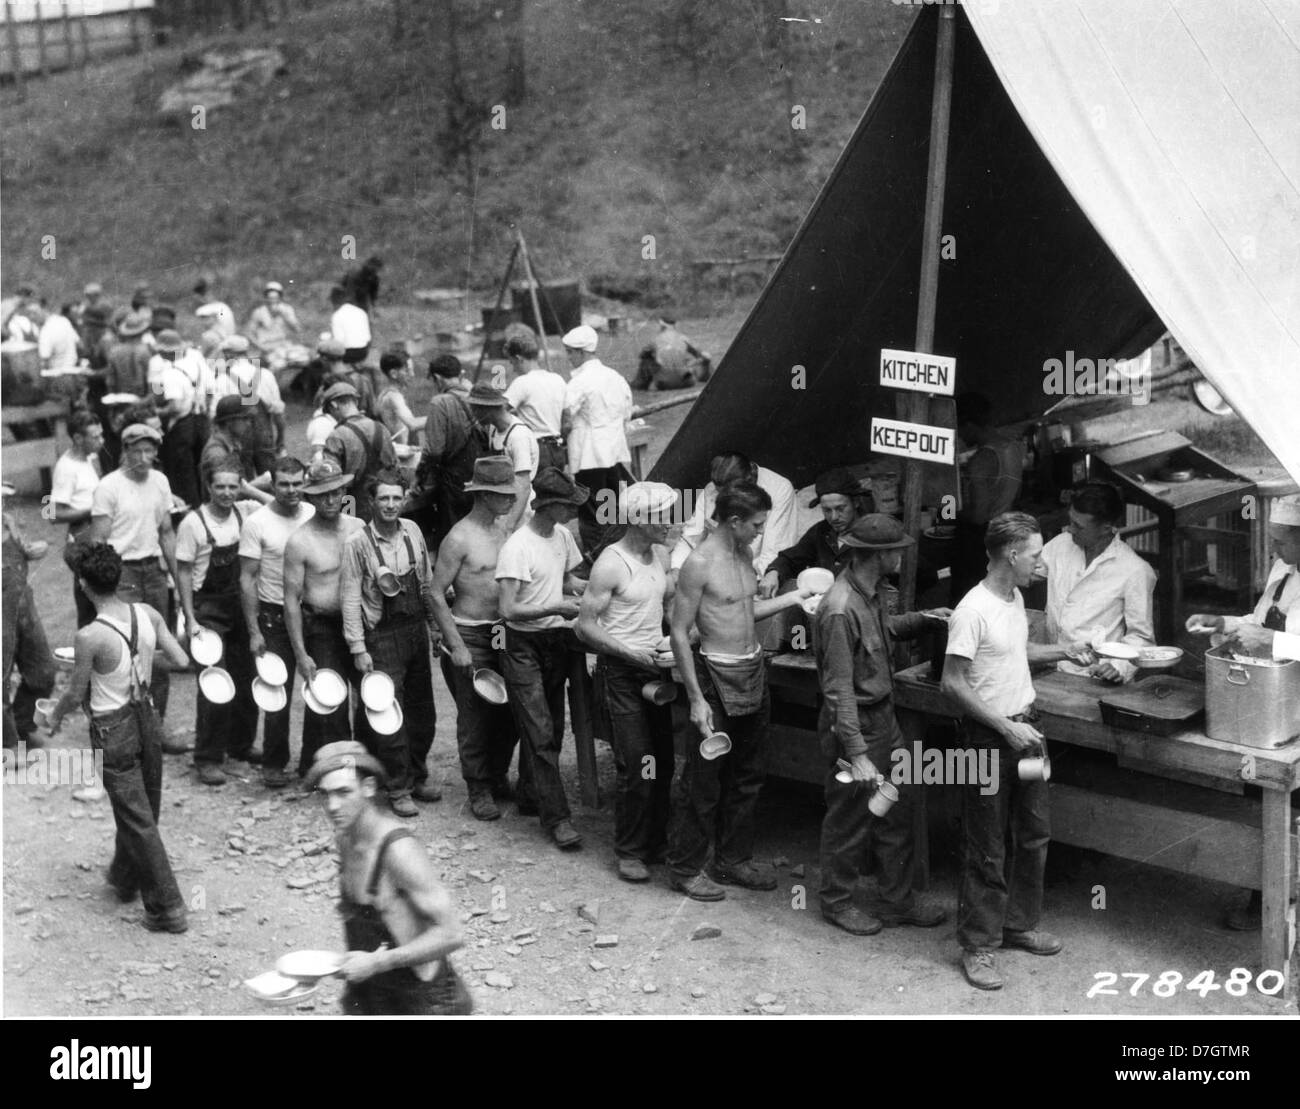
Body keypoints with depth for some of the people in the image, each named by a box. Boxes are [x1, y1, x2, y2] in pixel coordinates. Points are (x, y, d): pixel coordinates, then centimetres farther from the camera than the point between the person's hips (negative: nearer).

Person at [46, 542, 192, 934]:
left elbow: (76, 693, -10)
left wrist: (56, 716, 10)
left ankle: (167, 908, 5)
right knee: (143, 808, 22)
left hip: (113, 730, -6)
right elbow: (181, 660, -2)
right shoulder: (148, 614, -8)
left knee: (136, 817, 2)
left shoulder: (89, 637, -22)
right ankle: (124, 878, 44)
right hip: (147, 719, 6)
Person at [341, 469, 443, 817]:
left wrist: (436, 625, 10)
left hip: (416, 629, 5)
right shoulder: (357, 543, -12)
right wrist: (358, 648, -14)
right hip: (383, 636, -5)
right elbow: (351, 598, -11)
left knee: (422, 710, 13)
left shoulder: (412, 531, 3)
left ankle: (418, 777, 29)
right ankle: (398, 789, 8)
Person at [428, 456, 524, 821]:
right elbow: (437, 593, -15)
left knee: (509, 710, 11)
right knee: (475, 715, 2)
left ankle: (498, 776, 29)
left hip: (502, 632, 7)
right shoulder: (459, 538, -16)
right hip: (469, 634, -7)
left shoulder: (503, 529, 6)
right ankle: (479, 790, 14)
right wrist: (456, 646, -17)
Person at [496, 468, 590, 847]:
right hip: (524, 646, -7)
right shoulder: (517, 548, -20)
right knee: (541, 734, -6)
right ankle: (556, 816, -3)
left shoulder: (562, 535, 4)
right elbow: (509, 610, -23)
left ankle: (530, 795, 29)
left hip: (556, 641, 7)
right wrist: (556, 607, -25)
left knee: (551, 729, 14)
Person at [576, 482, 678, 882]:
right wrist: (636, 655, -19)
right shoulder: (611, 564, -16)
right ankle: (629, 852, 7)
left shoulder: (660, 554, 7)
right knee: (637, 767, -7)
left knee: (663, 763, 10)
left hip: (654, 667, 7)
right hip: (620, 672, -7)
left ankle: (655, 842, 24)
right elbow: (585, 626, -16)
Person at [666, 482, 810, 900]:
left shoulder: (745, 553, 7)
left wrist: (795, 596, 10)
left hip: (754, 672, 8)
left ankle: (733, 860, 28)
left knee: (747, 776, 16)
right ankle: (684, 869, 13)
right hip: (718, 677, -8)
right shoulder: (700, 563, -18)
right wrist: (696, 699, -18)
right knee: (704, 779, 1)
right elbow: (679, 633, -16)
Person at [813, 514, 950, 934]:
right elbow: (839, 690, -27)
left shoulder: (873, 592, 2)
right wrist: (856, 753, -28)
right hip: (855, 724, -9)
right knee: (850, 819, 7)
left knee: (897, 812, 16)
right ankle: (836, 902, 26)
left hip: (884, 716, 9)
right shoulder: (840, 610, -27)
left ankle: (899, 901, 28)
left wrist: (923, 618, 9)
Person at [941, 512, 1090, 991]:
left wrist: (1063, 651, 17)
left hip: (1025, 727, 9)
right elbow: (954, 683, -22)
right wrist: (1006, 728, -23)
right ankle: (978, 946, 11)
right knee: (987, 849, 0)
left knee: (1033, 834, 18)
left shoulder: (1015, 598, 6)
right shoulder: (972, 611, -22)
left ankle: (1020, 925, 34)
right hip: (990, 736, -9)